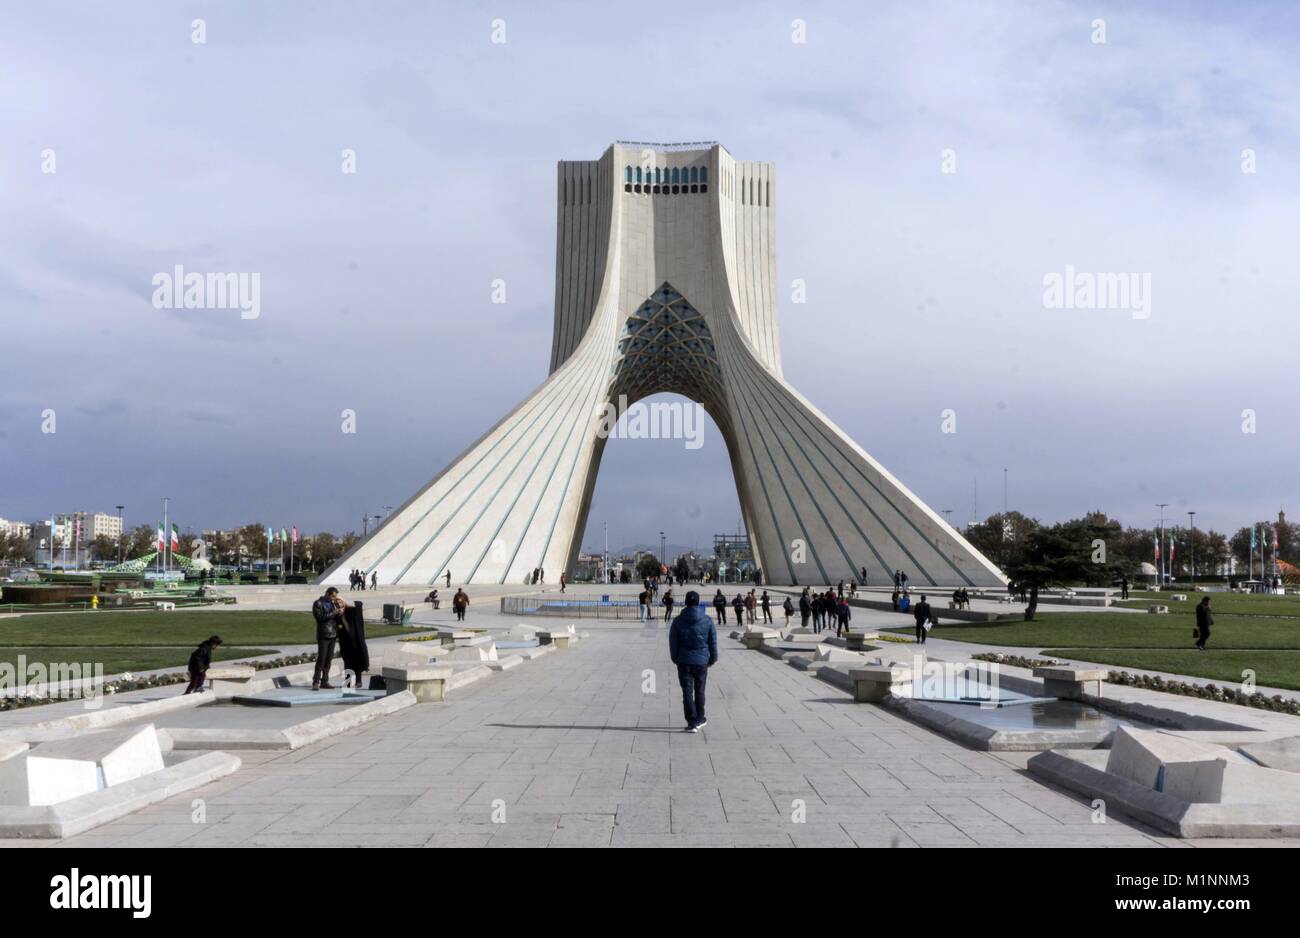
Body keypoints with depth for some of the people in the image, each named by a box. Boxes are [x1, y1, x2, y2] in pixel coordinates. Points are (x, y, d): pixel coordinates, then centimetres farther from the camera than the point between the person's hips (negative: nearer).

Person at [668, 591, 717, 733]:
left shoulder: (678, 621, -5)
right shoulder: (707, 621, -3)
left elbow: (673, 643, 2)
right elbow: (713, 642, 2)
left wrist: (675, 658, 14)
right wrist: (713, 658, 14)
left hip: (684, 662, -1)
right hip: (701, 661, 1)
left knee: (687, 692, 2)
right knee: (699, 691, 15)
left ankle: (692, 722, -2)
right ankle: (700, 719, 27)